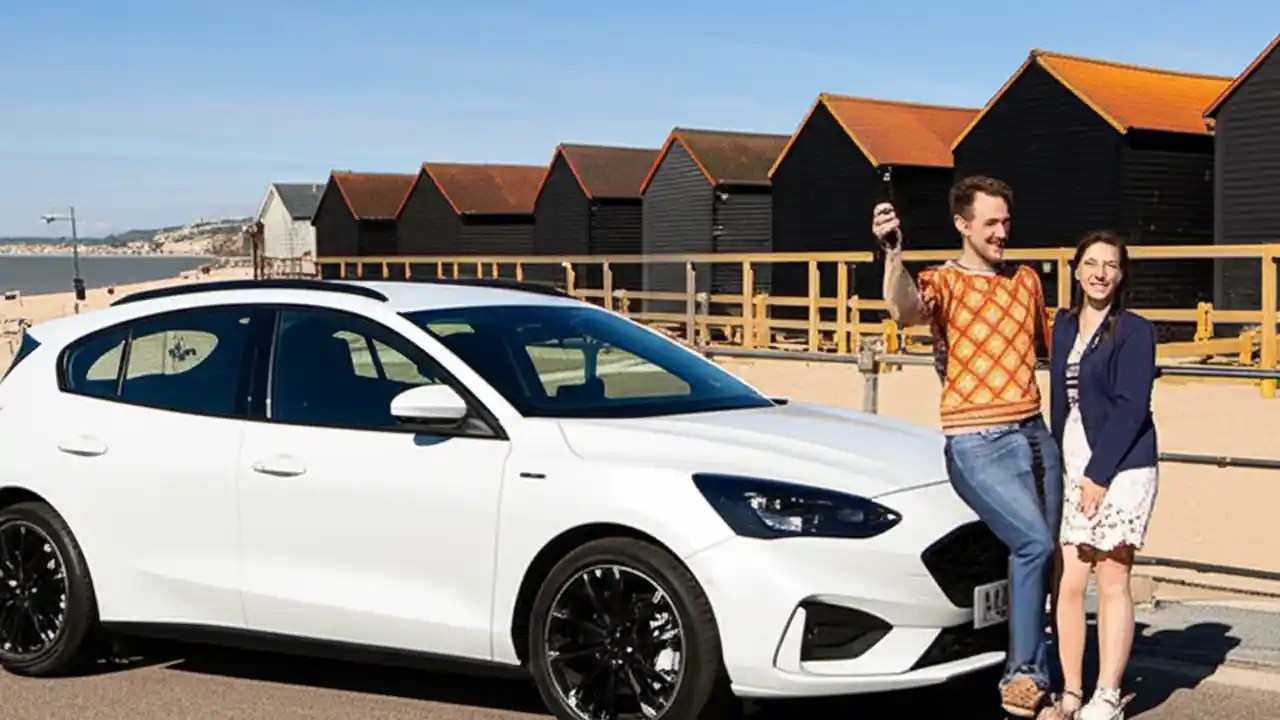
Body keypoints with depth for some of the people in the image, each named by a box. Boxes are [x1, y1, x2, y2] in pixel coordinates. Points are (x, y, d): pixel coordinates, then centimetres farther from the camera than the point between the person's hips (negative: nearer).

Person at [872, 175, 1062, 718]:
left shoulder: (1026, 281, 16)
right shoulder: (943, 281, -2)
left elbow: (1049, 348, 28)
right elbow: (904, 309, -26)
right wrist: (893, 252, -40)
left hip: (1035, 434, 6)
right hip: (979, 445, -6)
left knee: (1040, 555, 7)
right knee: (1034, 543, -21)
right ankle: (1024, 672, -7)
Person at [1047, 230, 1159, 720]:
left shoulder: (1133, 331, -4)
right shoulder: (1064, 324, 13)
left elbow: (1130, 408, -11)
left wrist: (1099, 474, -15)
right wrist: (1058, 466, 11)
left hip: (1119, 469, -5)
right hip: (1070, 469, 5)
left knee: (1112, 581, -2)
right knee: (1068, 583, 2)